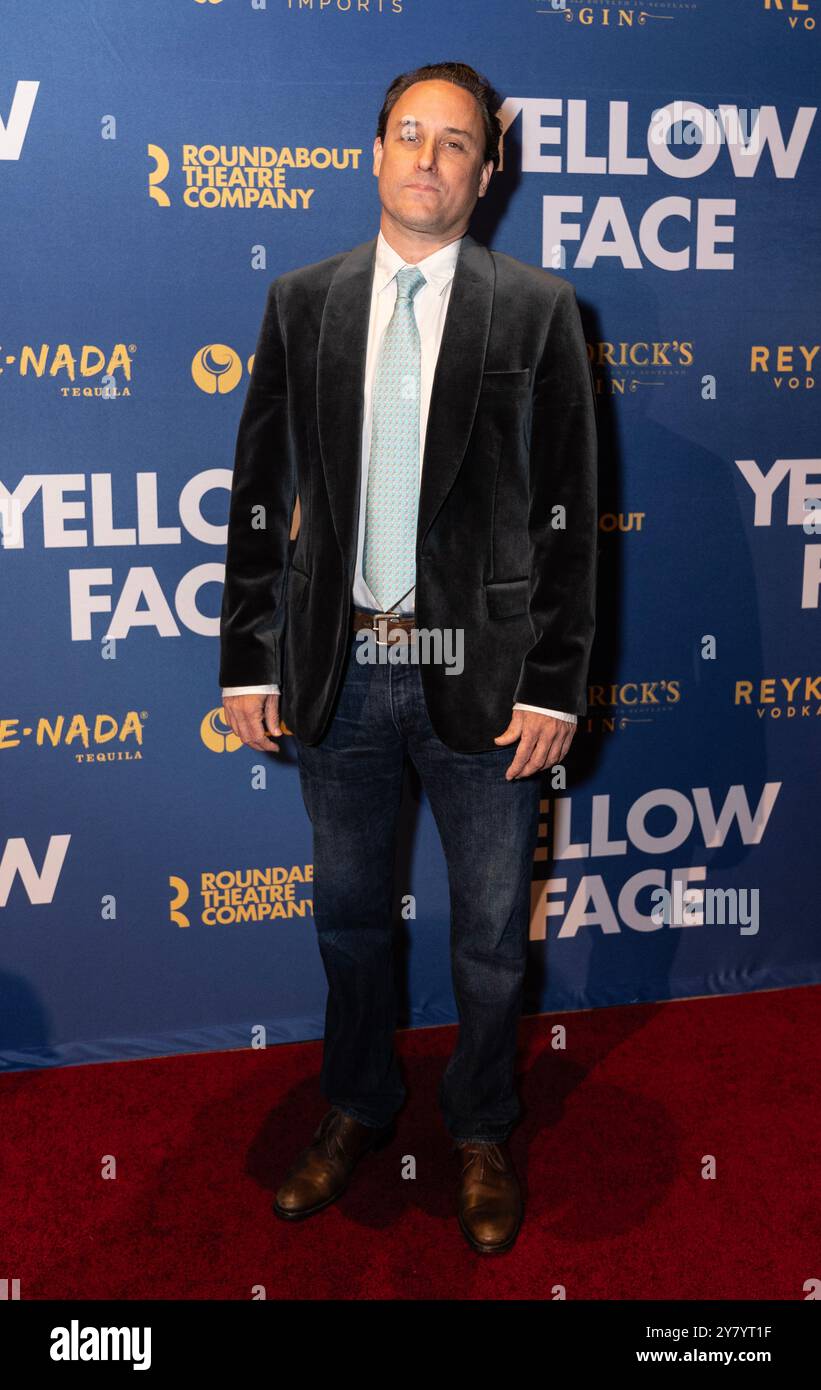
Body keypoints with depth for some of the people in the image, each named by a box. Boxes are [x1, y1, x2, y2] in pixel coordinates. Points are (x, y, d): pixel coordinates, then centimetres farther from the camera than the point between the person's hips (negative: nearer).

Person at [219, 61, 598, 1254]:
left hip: (479, 673, -2)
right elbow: (260, 494, 5)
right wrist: (247, 658, 2)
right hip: (338, 666, 2)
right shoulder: (302, 301, 5)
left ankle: (481, 1132, 36)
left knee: (491, 936, 12)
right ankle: (357, 1108, 42)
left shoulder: (538, 309, -2)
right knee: (348, 914, 18)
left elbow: (567, 511, -4)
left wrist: (555, 686, -9)